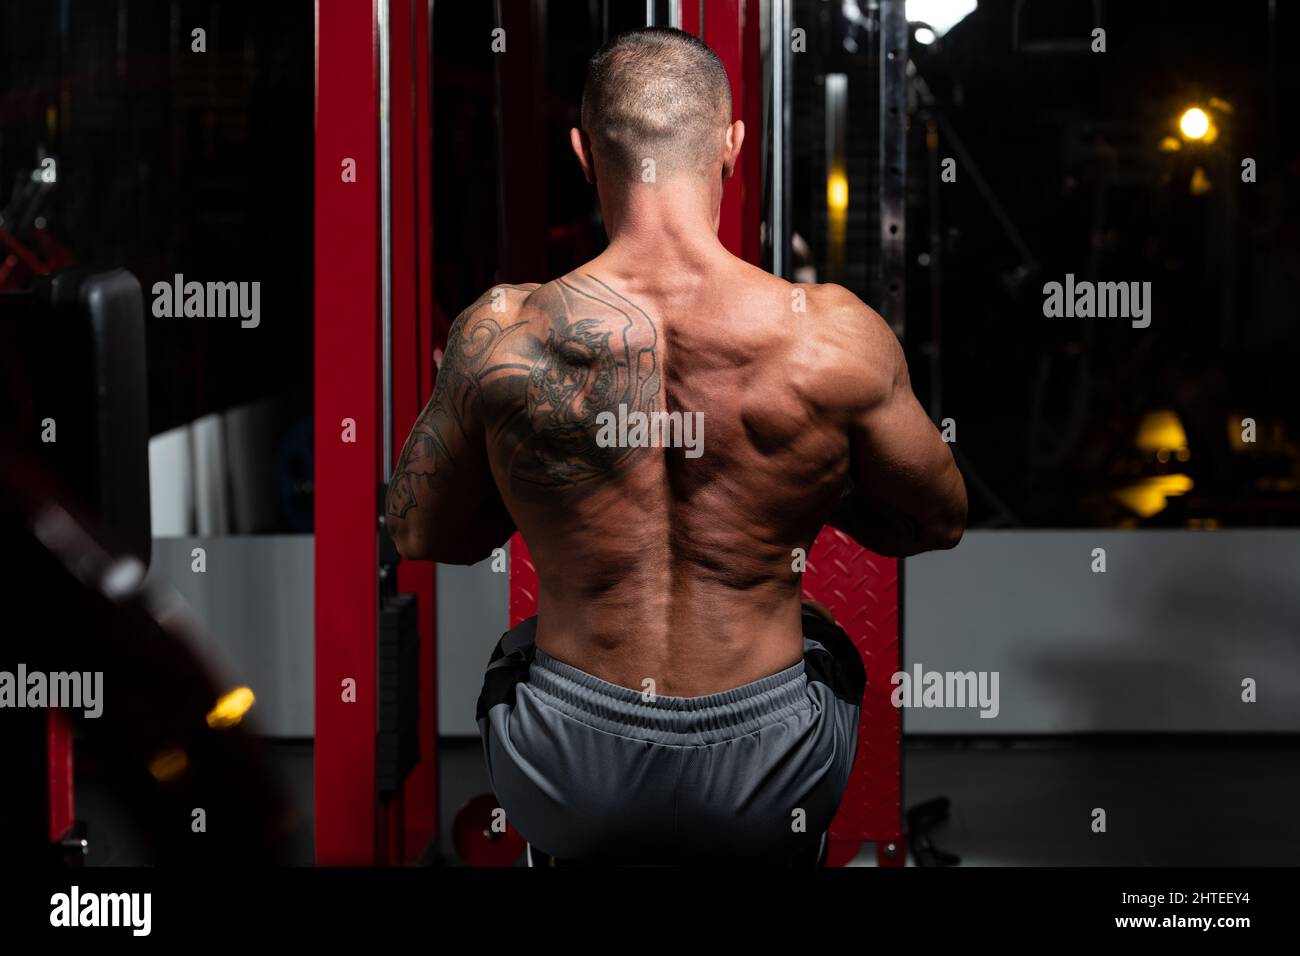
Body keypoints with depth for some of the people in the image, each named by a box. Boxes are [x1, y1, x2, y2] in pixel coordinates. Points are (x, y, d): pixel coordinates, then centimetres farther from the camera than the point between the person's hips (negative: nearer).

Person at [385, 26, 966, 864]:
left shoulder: (500, 338, -15)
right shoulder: (836, 337, -15)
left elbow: (418, 534, 1)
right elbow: (940, 522, 1)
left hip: (569, 792, 0)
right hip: (766, 792, 0)